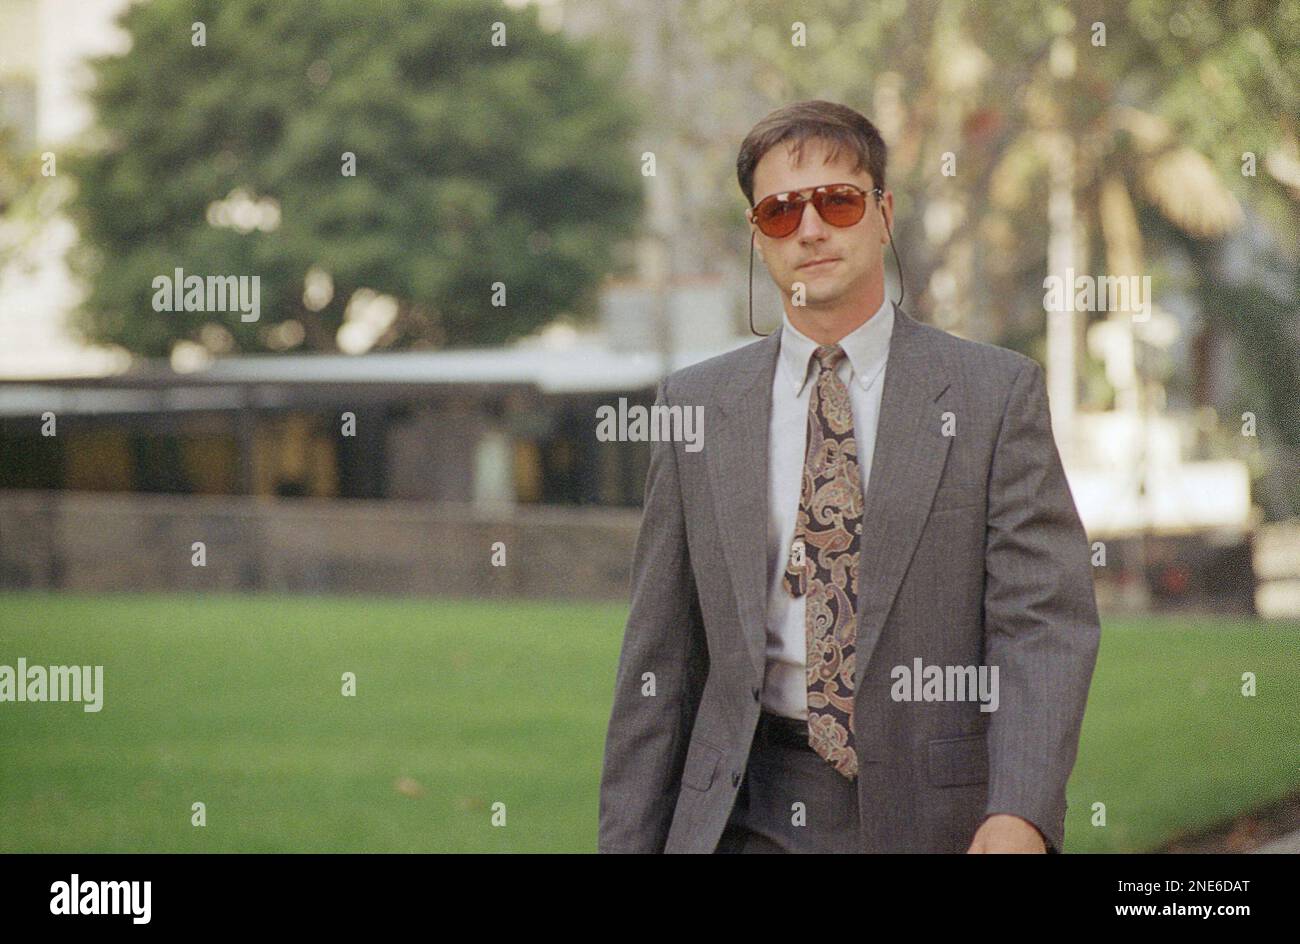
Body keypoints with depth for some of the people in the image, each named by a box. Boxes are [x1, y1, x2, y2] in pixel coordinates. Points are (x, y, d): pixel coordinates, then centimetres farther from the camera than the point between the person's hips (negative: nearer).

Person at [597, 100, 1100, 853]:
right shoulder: (697, 403, 9)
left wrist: (1018, 816, -22)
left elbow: (1045, 619, -7)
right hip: (747, 817, 1)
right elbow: (661, 653, 10)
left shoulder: (998, 392, 1)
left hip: (934, 816, -1)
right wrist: (630, 841, 4)